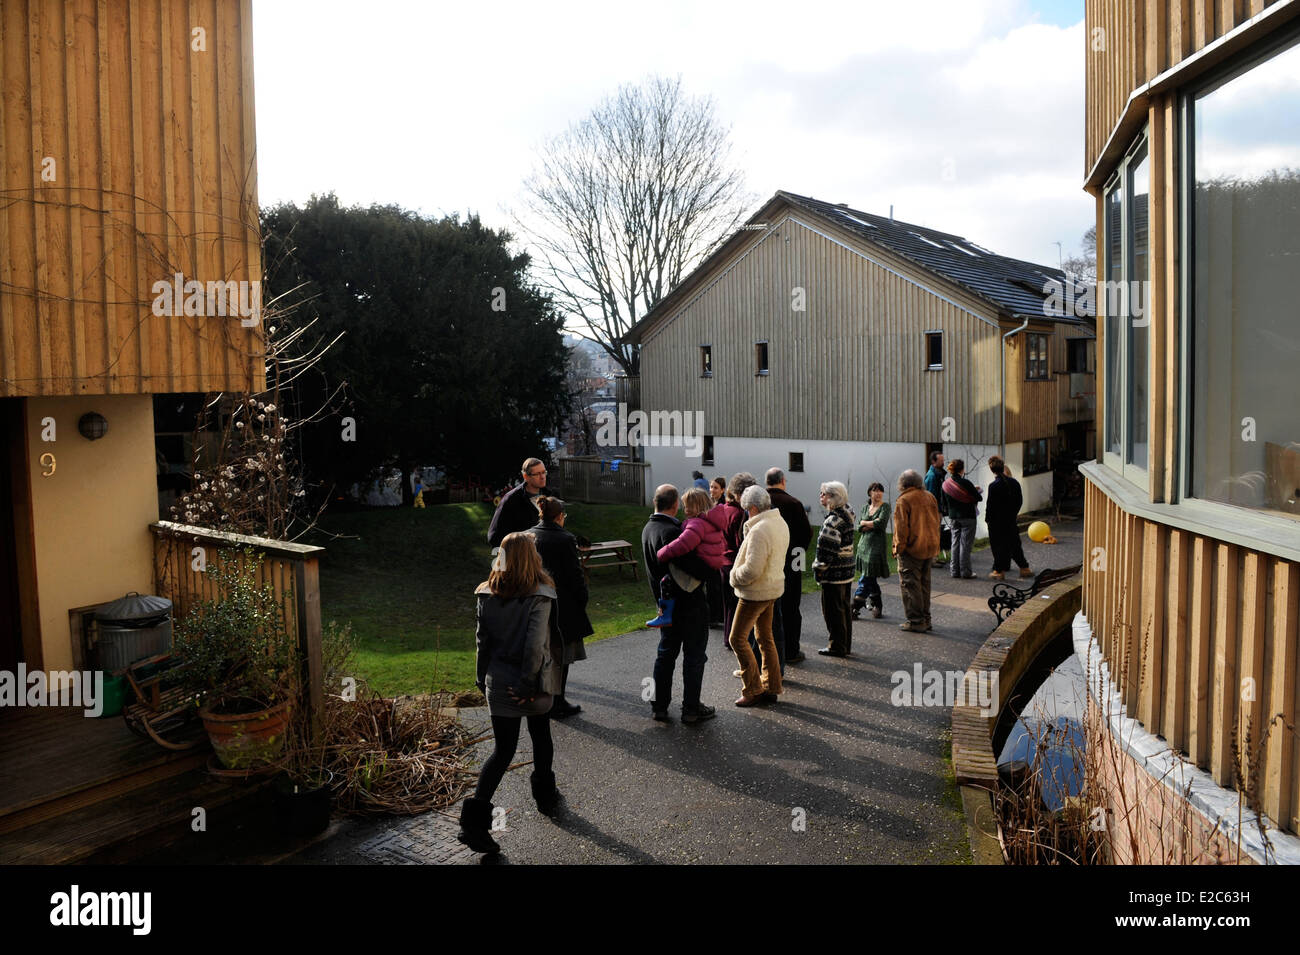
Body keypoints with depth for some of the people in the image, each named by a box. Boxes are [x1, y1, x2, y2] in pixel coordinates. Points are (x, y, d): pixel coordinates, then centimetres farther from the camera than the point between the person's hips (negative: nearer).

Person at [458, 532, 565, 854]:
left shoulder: (487, 594, -4)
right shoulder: (539, 596, -16)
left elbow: (482, 640, 2)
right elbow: (536, 645, -22)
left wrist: (483, 678, 11)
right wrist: (529, 685, -15)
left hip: (498, 684, 3)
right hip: (532, 685, -3)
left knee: (503, 749, 8)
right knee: (541, 737, 22)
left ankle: (475, 820, -3)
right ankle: (545, 795, 41)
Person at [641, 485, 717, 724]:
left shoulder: (648, 528, 5)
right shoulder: (671, 531, -24)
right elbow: (693, 569, -27)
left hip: (666, 603, 8)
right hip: (689, 602, -8)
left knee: (666, 653, 17)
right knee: (694, 655, 4)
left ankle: (659, 706, 23)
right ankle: (691, 709, 12)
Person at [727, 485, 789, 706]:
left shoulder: (759, 530, -25)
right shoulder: (780, 523, 6)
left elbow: (752, 569, -29)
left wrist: (734, 576, -11)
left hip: (756, 592, -10)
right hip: (772, 589, 10)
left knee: (737, 638, 1)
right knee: (765, 638, 17)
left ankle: (753, 690, 6)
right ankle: (771, 688, 25)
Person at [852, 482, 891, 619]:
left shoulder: (885, 507, -2)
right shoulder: (866, 508, 14)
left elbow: (881, 523, -17)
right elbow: (859, 527, 4)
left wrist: (865, 523, -4)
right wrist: (873, 523, -9)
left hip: (876, 546, -6)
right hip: (864, 544, 6)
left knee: (866, 578, -9)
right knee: (871, 578, 11)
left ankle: (855, 608, -7)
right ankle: (877, 606, 24)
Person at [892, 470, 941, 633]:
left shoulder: (903, 500, -13)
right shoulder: (930, 497, 7)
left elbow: (901, 528, -15)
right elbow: (936, 522, 14)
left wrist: (898, 548, -7)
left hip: (911, 550, -7)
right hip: (930, 548, 7)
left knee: (910, 585, 1)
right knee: (924, 584, 16)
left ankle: (916, 621, 1)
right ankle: (925, 619, 22)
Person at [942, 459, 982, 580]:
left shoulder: (945, 484, -1)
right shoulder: (965, 483, -19)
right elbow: (979, 498, -11)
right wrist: (977, 491, 10)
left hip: (953, 517, 5)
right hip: (967, 517, -5)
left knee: (955, 543, 12)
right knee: (965, 544, 1)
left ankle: (955, 571, 14)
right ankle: (965, 571, 5)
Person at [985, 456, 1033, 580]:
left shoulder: (993, 486, -19)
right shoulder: (1014, 482, 0)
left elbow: (990, 505, -15)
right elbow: (1020, 500, 8)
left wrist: (987, 518, -1)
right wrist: (1012, 513, 18)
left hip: (997, 521, -6)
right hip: (1011, 520, 6)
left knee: (998, 546, 4)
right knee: (1014, 543, 15)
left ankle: (1000, 571, 10)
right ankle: (1024, 568, 20)